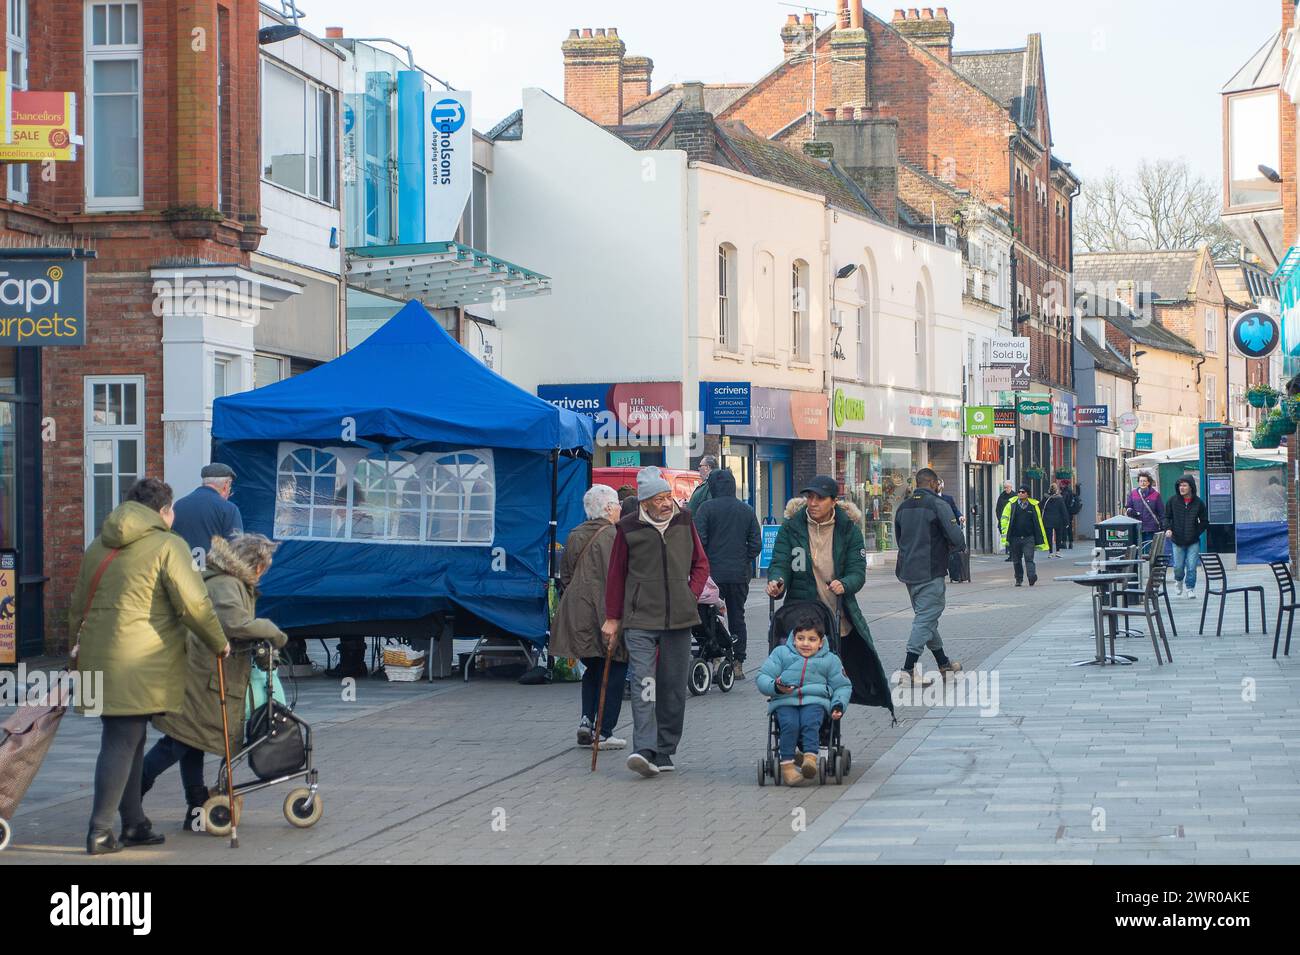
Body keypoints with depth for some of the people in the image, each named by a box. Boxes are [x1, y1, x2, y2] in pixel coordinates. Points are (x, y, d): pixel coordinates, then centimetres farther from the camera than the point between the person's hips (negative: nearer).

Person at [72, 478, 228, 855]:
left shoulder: (97, 548, 18)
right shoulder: (167, 546, -5)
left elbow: (77, 606, 25)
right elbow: (194, 603, -11)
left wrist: (81, 640, 39)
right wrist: (219, 643, 1)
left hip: (99, 659, 7)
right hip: (140, 664, -7)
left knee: (129, 740, 16)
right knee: (122, 743, -5)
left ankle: (134, 823, 20)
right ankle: (100, 830, -7)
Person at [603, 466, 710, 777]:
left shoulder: (684, 521, 6)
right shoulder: (629, 528, -2)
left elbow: (700, 563, 18)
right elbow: (616, 574, 7)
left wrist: (692, 595, 3)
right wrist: (612, 618, 9)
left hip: (679, 620, 3)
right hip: (640, 619, -3)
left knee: (673, 687, 6)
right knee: (644, 683, -15)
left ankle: (664, 751, 14)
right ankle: (644, 749, -22)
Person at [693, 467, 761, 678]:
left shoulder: (707, 508, -7)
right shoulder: (747, 510, 7)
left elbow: (698, 540, -12)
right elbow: (756, 544, 5)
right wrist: (744, 562, 15)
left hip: (713, 573, -4)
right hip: (740, 574, 4)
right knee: (737, 618, 11)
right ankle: (738, 664, 12)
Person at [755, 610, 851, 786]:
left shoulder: (830, 660, 13)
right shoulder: (781, 653, 11)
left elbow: (843, 686, 18)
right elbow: (762, 678, 7)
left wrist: (839, 705, -1)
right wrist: (775, 687, -15)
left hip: (815, 701, 0)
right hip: (784, 701, 0)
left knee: (810, 723, -33)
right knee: (790, 724, -31)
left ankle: (810, 757, -45)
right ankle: (787, 765, -32)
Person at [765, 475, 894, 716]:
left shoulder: (849, 529, 0)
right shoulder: (791, 527, 0)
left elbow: (858, 571, -5)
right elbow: (780, 563, -5)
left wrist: (844, 584, -28)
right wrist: (776, 582, -29)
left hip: (841, 622, 1)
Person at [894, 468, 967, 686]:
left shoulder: (903, 507, 10)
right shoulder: (938, 504, -11)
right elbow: (956, 538, -16)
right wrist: (957, 547, 6)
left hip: (907, 571, 8)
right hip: (930, 573, -8)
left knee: (925, 617, 18)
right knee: (926, 619, -6)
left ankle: (943, 663, 32)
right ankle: (908, 670, -14)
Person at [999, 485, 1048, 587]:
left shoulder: (1033, 506, 4)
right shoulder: (1011, 504, 3)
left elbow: (1038, 522, 9)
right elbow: (1004, 518, 5)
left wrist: (1040, 540, 8)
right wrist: (1005, 533, -6)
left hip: (1029, 537, -2)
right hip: (1015, 538, 2)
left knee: (1029, 558, -13)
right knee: (1016, 560, 10)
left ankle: (1032, 577, -22)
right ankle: (1019, 579, 23)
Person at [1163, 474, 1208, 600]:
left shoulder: (1198, 503, -2)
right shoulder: (1173, 501, -2)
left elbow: (1205, 522, 7)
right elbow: (1166, 516, 7)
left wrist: (1196, 533, -3)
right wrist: (1168, 529, -10)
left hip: (1193, 542, -1)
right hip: (1178, 541, 1)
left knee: (1191, 567, -5)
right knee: (1178, 566, 7)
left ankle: (1190, 589, 9)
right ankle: (1178, 581, 37)